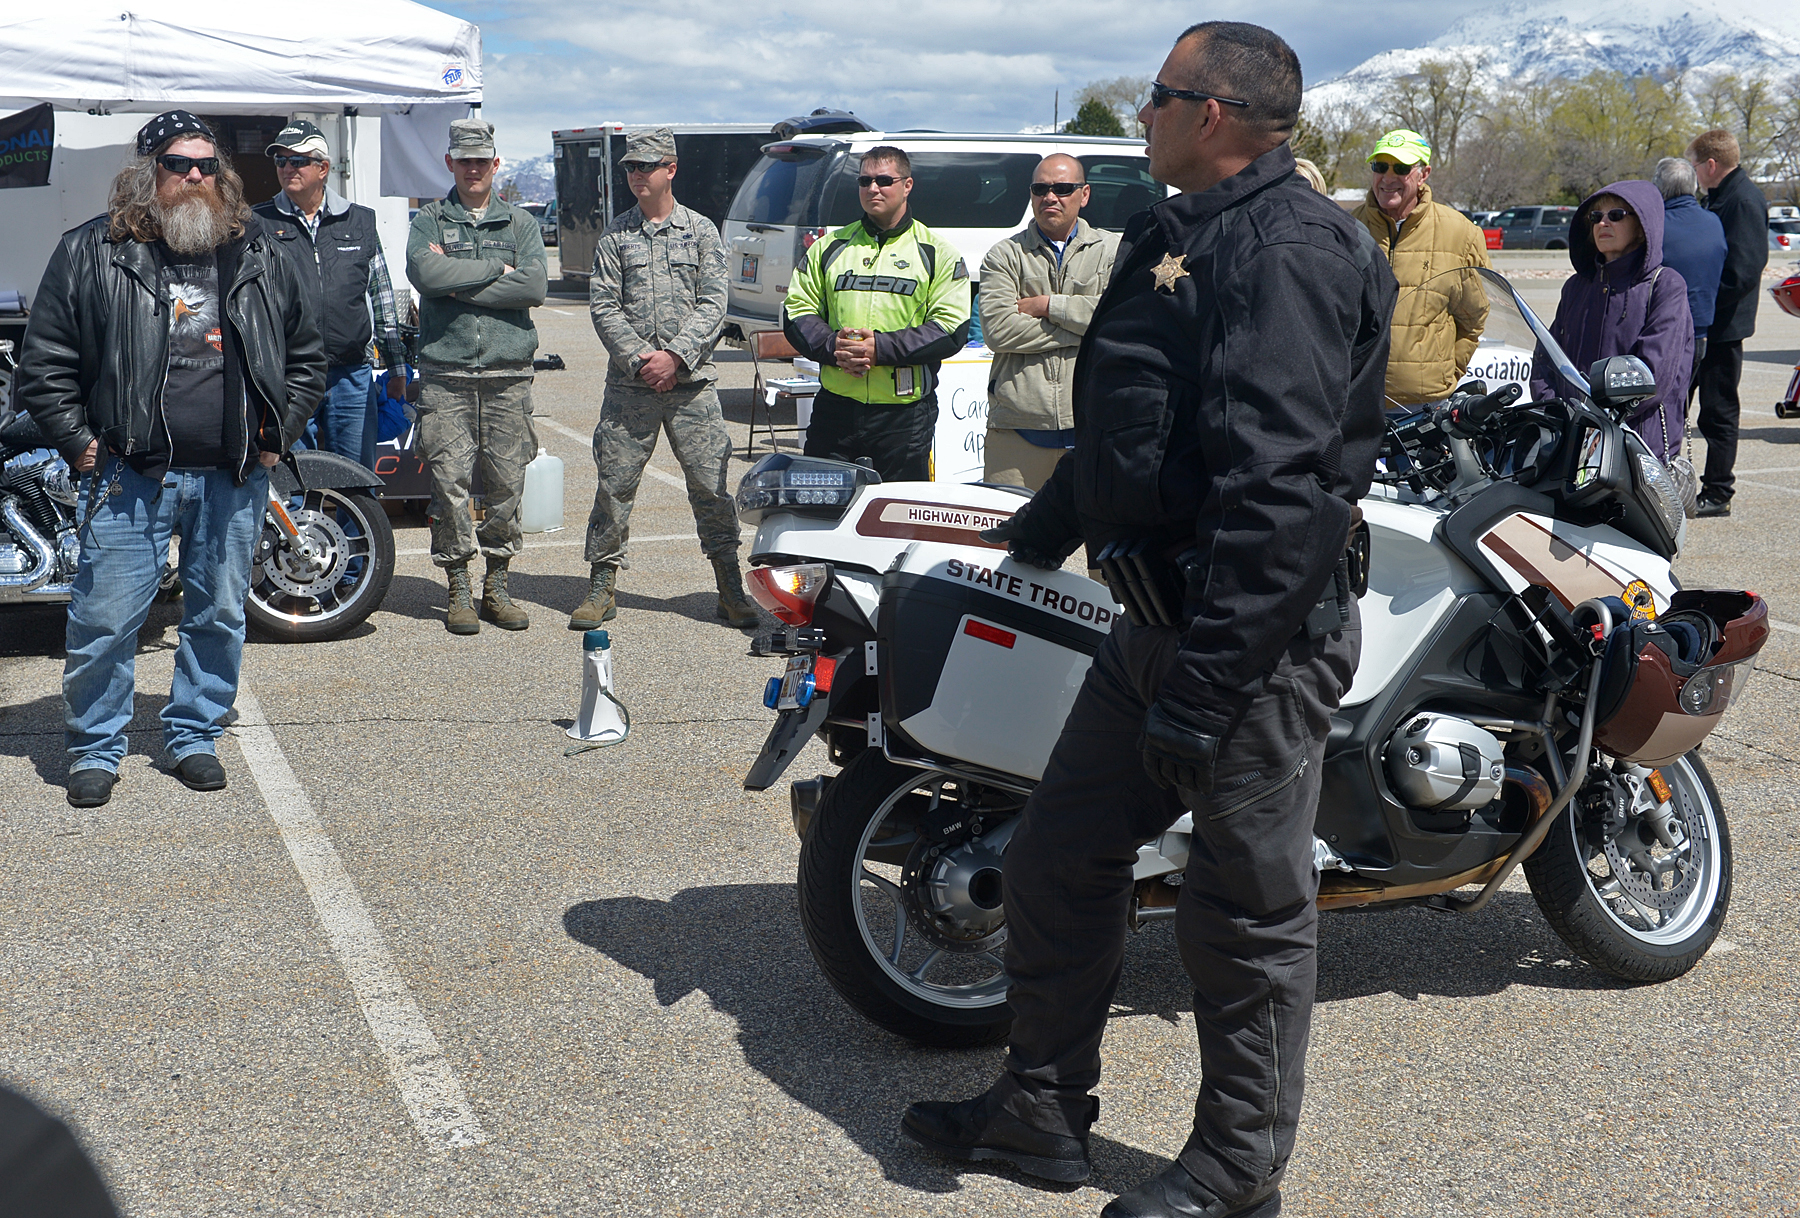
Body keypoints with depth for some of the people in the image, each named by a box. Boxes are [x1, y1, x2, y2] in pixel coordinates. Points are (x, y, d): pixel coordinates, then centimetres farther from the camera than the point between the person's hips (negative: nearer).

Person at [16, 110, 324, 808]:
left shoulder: (263, 259, 7)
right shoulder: (90, 254, -1)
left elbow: (306, 354, 16)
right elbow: (44, 362, 1)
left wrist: (278, 434, 8)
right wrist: (76, 441, -4)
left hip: (234, 477, 3)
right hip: (128, 475, -3)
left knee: (219, 614, 11)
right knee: (105, 618, -1)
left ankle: (193, 736, 27)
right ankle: (95, 747, 15)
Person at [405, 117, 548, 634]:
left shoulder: (521, 223, 13)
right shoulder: (429, 220, 10)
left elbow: (535, 285, -5)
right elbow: (425, 273, -11)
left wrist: (460, 285, -8)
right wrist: (496, 270, -7)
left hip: (508, 375, 1)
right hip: (445, 374, -1)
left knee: (507, 483, 1)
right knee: (450, 482, -4)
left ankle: (496, 587, 12)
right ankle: (459, 589, 6)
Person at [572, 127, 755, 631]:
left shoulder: (701, 231, 7)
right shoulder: (615, 235, 9)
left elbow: (712, 304, -1)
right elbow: (603, 305, 2)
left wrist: (675, 355, -13)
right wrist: (639, 358, -10)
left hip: (691, 380, -1)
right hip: (630, 382, 1)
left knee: (711, 484, -1)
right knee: (615, 482, 2)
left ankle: (731, 588, 8)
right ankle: (601, 585, 12)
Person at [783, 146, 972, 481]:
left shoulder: (937, 253, 4)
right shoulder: (830, 247, 14)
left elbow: (952, 329, -6)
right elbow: (798, 309, 11)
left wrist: (883, 348, -17)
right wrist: (831, 346, -11)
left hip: (905, 414, -3)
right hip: (835, 407, 3)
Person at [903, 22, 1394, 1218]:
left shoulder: (1287, 246, -17)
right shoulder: (1188, 236, 17)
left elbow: (1276, 487, -26)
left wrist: (1204, 685, -29)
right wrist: (1038, 530, 36)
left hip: (1255, 633, -10)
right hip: (1155, 621, 10)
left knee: (1246, 912, 4)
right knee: (1058, 860, 15)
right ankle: (1044, 1110, 30)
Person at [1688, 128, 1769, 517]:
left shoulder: (1744, 200, -16)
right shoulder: (1720, 197, 14)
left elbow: (1743, 273, -24)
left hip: (1723, 325, -10)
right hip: (1705, 324, 10)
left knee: (1718, 411, -3)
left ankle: (1717, 495, 4)